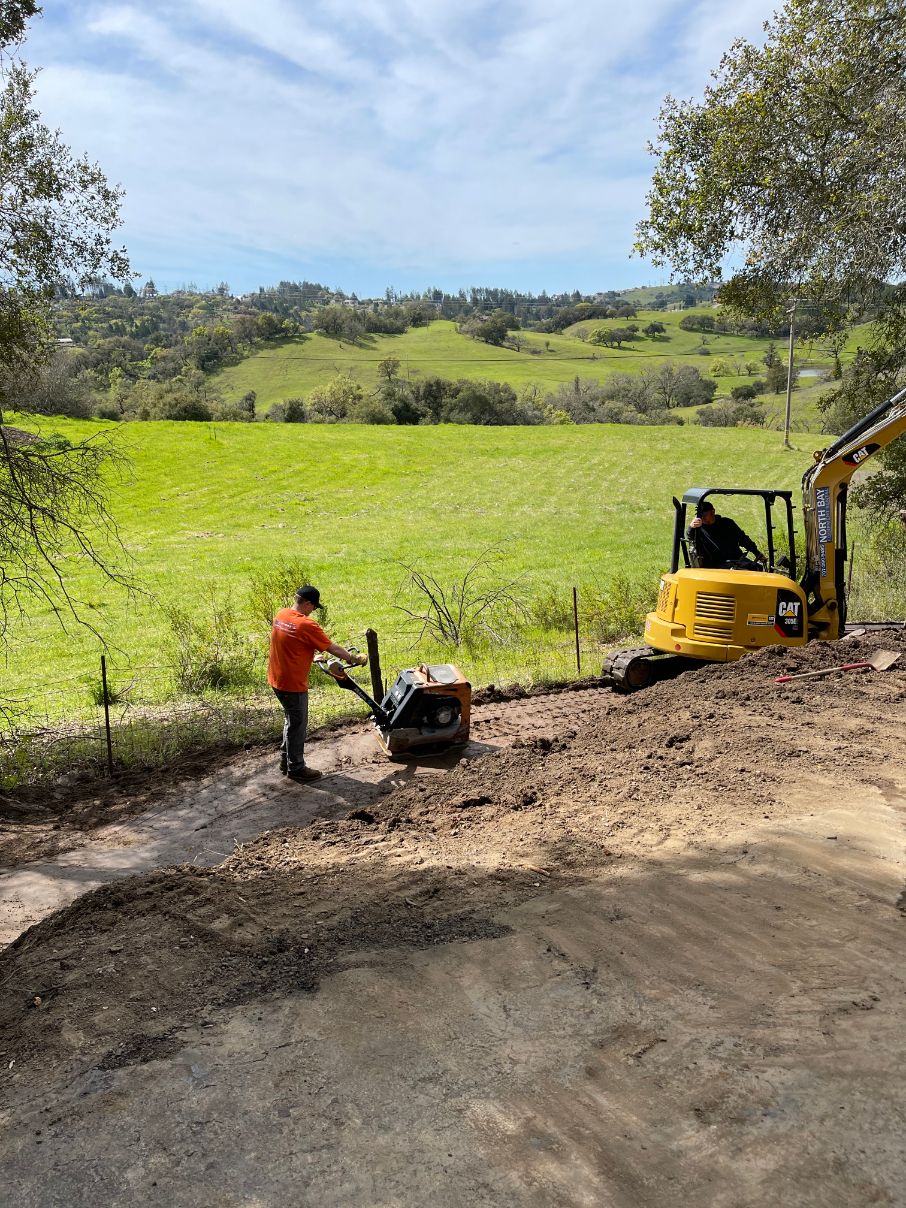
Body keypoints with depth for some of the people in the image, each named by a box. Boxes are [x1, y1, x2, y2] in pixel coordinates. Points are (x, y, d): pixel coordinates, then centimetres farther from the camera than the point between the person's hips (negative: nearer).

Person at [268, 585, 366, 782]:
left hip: (277, 679, 9)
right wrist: (355, 659, -1)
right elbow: (333, 648, -15)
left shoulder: (280, 615, 2)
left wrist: (313, 657, 25)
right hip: (293, 684, -9)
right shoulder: (306, 625, -23)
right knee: (298, 724, 6)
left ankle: (286, 760, 34)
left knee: (291, 719, 23)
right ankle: (296, 768, 19)